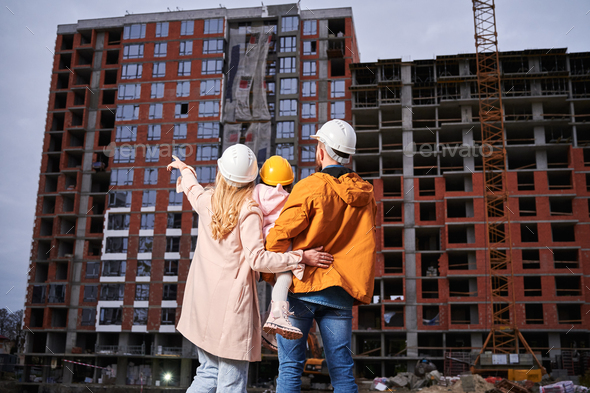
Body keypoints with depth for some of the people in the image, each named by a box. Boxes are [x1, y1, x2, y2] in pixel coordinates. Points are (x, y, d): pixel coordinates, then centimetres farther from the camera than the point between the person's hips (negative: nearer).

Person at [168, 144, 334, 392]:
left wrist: (184, 168, 53)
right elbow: (257, 259, -18)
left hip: (202, 302, 7)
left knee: (208, 373, 18)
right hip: (232, 303, -6)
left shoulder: (206, 200, 7)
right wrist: (301, 257, -14)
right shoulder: (248, 211, -11)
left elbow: (191, 188, 32)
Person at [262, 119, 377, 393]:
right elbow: (364, 245, 12)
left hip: (301, 287, -4)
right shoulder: (365, 195, 9)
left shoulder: (310, 187, -9)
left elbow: (280, 234, -10)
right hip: (340, 292, 5)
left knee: (290, 368, 4)